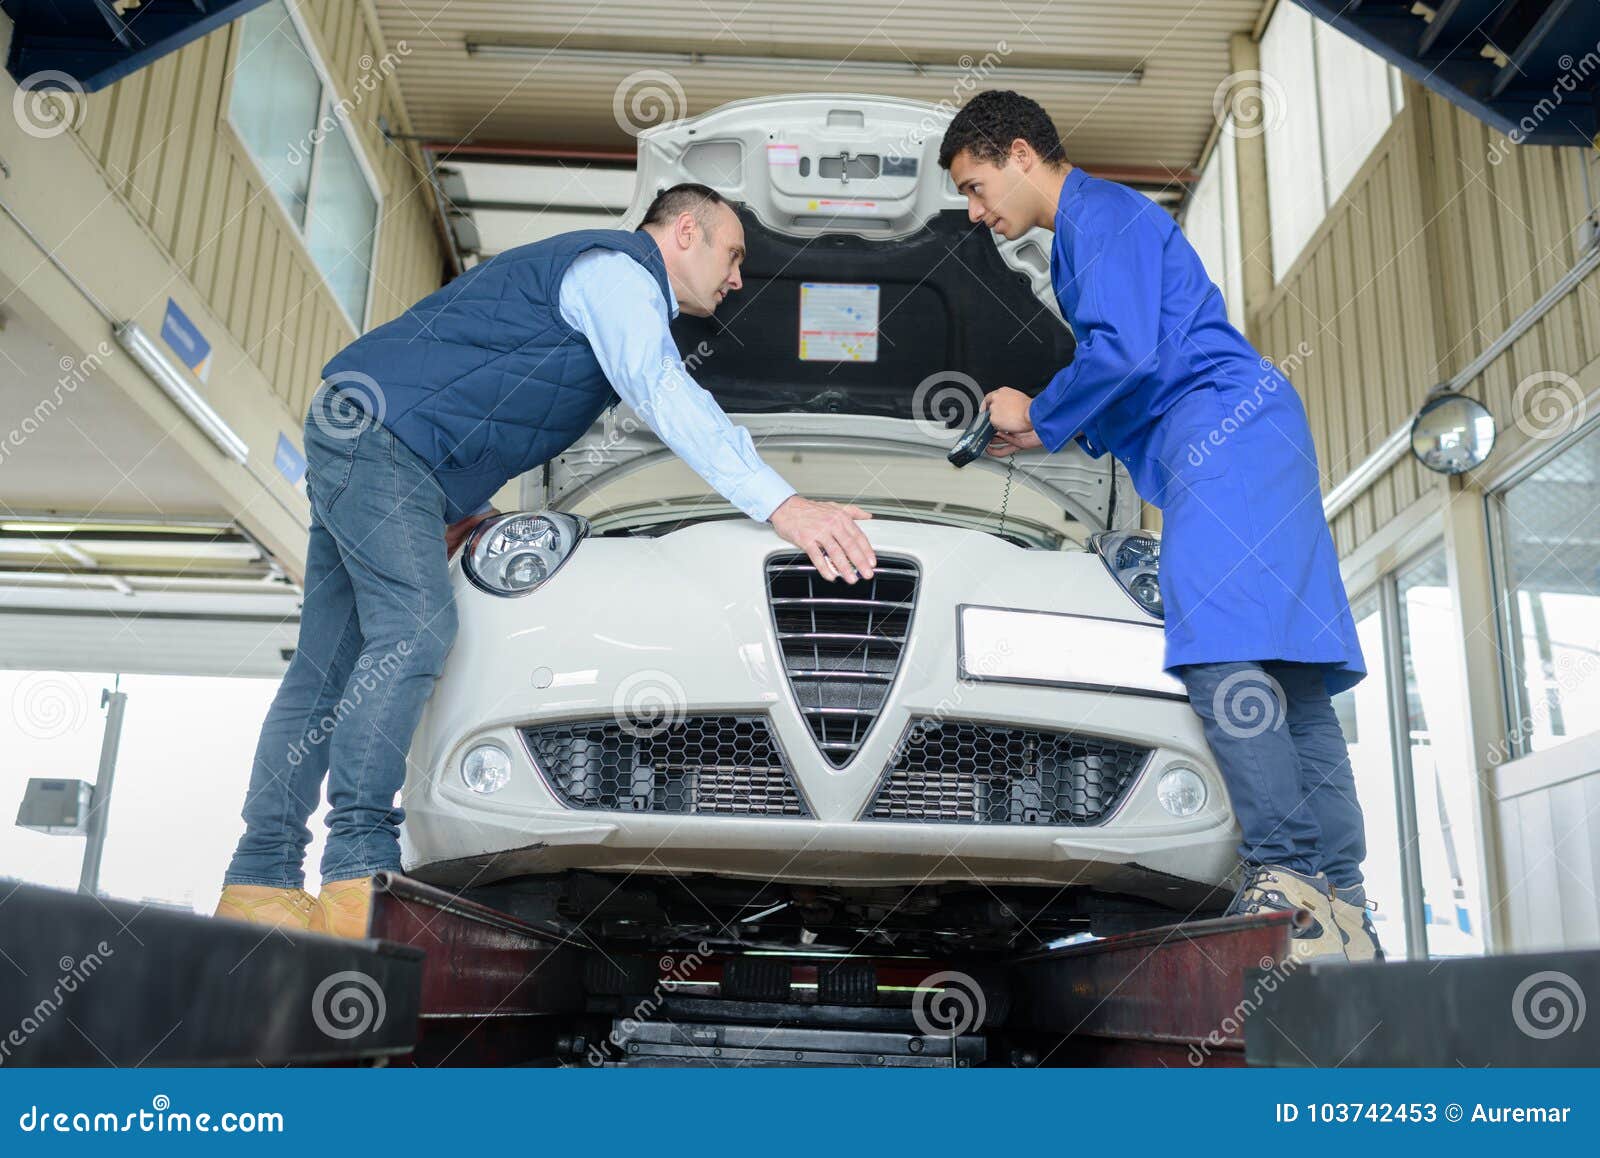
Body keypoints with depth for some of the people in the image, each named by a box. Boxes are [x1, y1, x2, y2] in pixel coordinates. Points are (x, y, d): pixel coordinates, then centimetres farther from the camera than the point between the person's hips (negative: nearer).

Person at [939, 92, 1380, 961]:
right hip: (1214, 451, 10)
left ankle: (1286, 881, -26)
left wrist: (1040, 416, 0)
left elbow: (1126, 353, -15)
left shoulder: (1102, 212, 0)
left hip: (1228, 431, -10)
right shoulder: (1079, 241, 31)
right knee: (1280, 669, 0)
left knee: (1219, 646, -22)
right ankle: (1340, 910, -3)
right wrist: (1053, 433, 25)